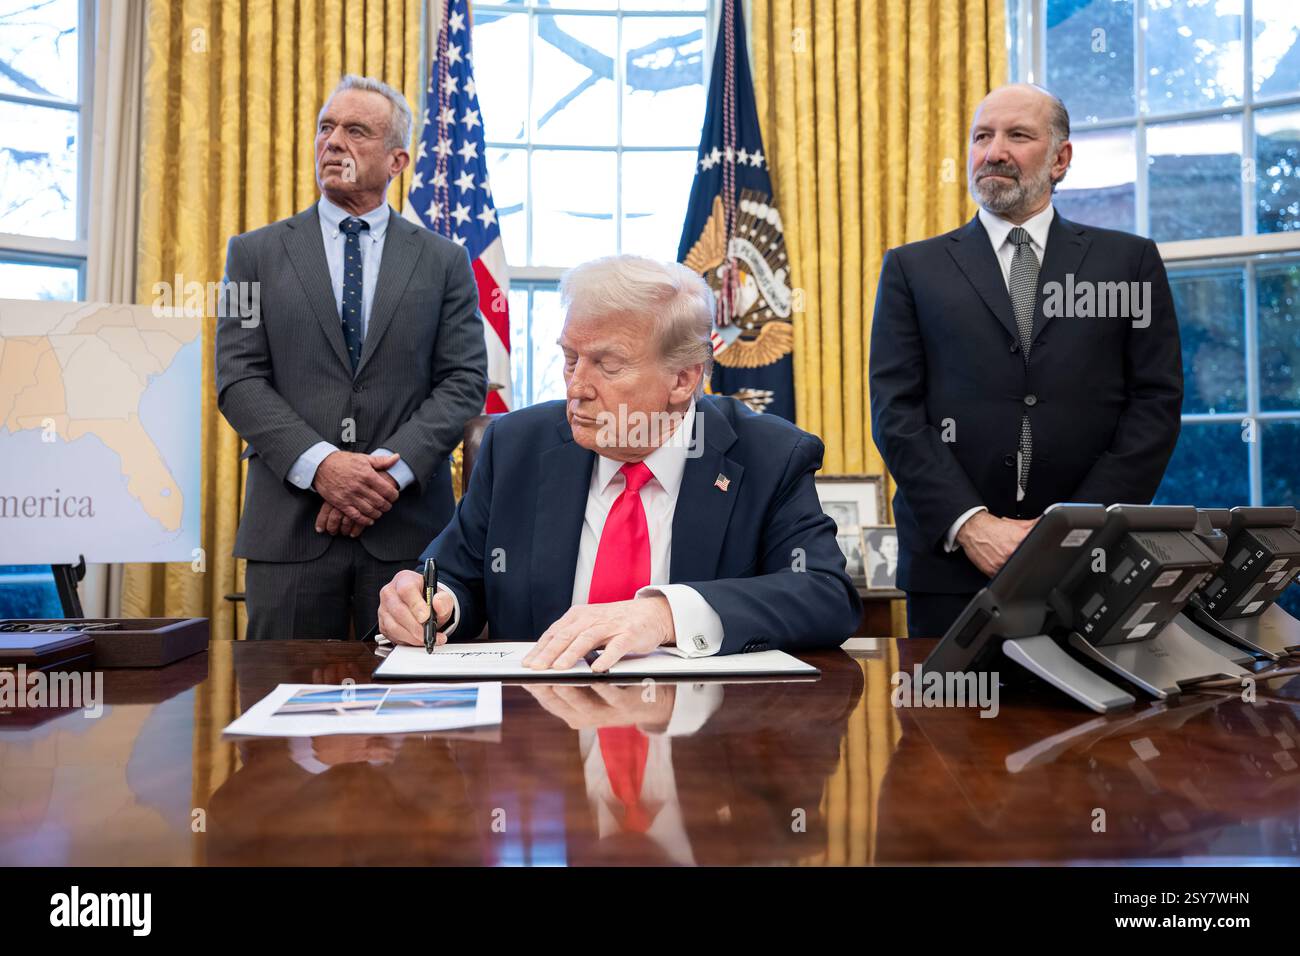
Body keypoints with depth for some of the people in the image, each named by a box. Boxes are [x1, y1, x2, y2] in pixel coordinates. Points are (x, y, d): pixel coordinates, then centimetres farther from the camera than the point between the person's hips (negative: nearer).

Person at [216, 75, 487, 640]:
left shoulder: (443, 261, 10)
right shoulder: (255, 254, 10)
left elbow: (464, 381, 2)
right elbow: (238, 380, 1)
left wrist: (390, 469, -12)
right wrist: (319, 465, -14)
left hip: (408, 527, 0)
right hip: (289, 526, 0)